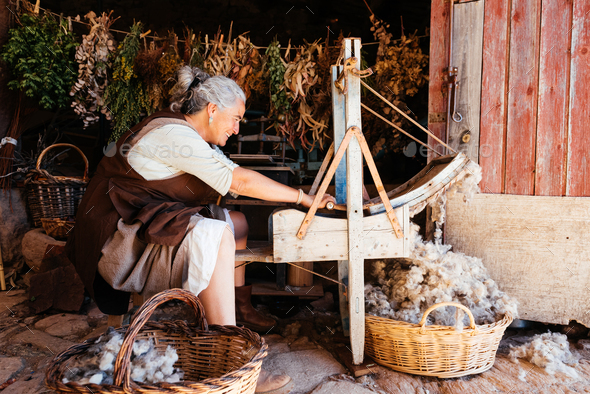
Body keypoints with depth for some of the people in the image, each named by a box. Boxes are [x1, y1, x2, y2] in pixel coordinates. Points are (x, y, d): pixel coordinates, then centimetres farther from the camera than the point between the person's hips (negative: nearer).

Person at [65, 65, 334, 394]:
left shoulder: (191, 135, 11)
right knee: (215, 236, -32)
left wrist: (299, 196, 4)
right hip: (121, 239, -11)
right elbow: (239, 182, -23)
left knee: (238, 222, 13)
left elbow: (234, 181, 10)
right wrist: (302, 197, -15)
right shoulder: (173, 134, -20)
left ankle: (241, 310, 25)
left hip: (149, 225, 11)